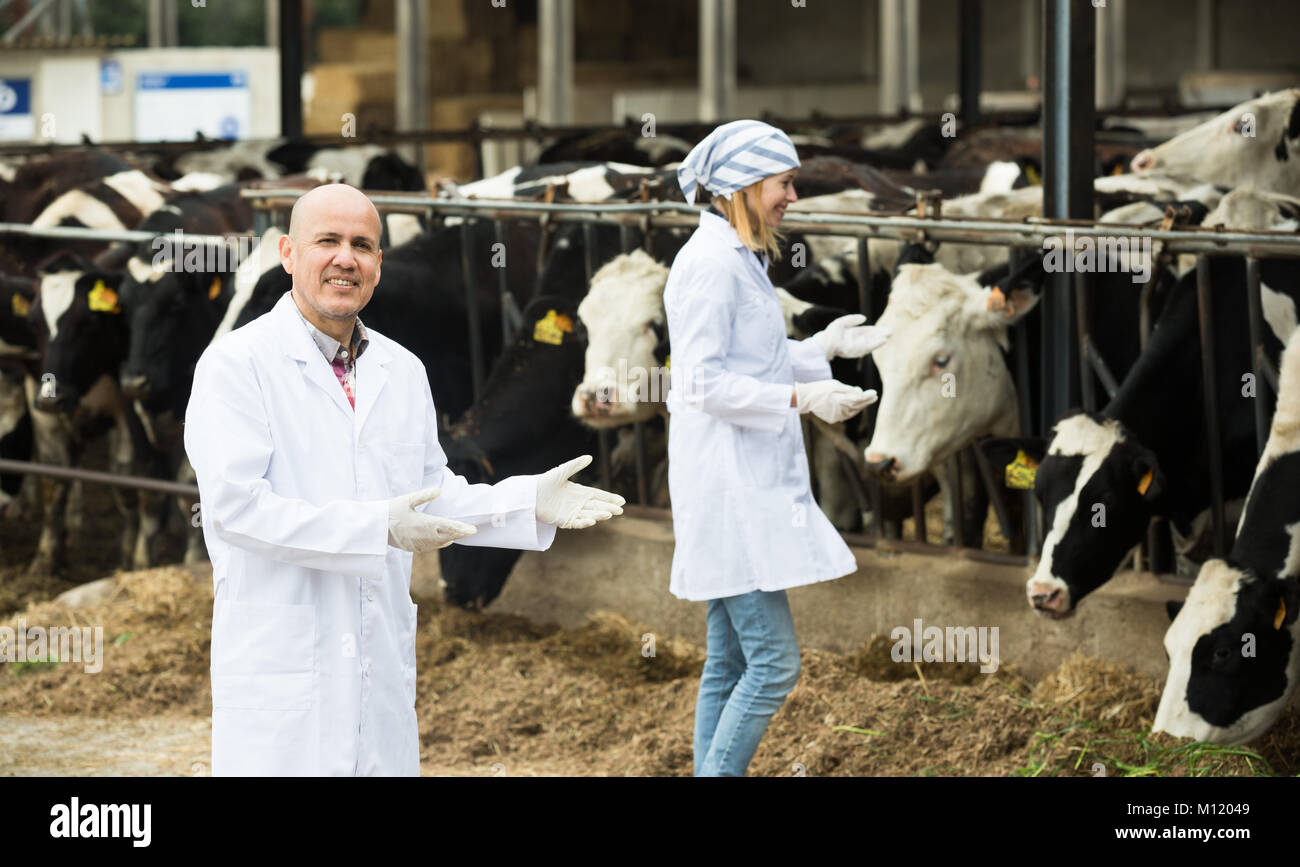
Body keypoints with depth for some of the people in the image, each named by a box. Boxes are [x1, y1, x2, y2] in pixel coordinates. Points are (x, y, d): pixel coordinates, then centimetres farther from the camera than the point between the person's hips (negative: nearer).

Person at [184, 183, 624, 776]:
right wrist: (378, 527, -20)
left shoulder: (402, 372, 15)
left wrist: (529, 502, 6)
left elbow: (431, 495, 23)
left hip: (383, 671, 6)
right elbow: (234, 505, -16)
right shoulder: (235, 365, -7)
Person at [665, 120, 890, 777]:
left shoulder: (740, 260, 15)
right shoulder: (712, 263, -15)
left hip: (753, 480, 10)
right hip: (727, 482, -10)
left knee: (729, 664, 11)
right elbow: (705, 382, -19)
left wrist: (823, 348, 16)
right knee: (775, 663, -11)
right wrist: (801, 397, -22)